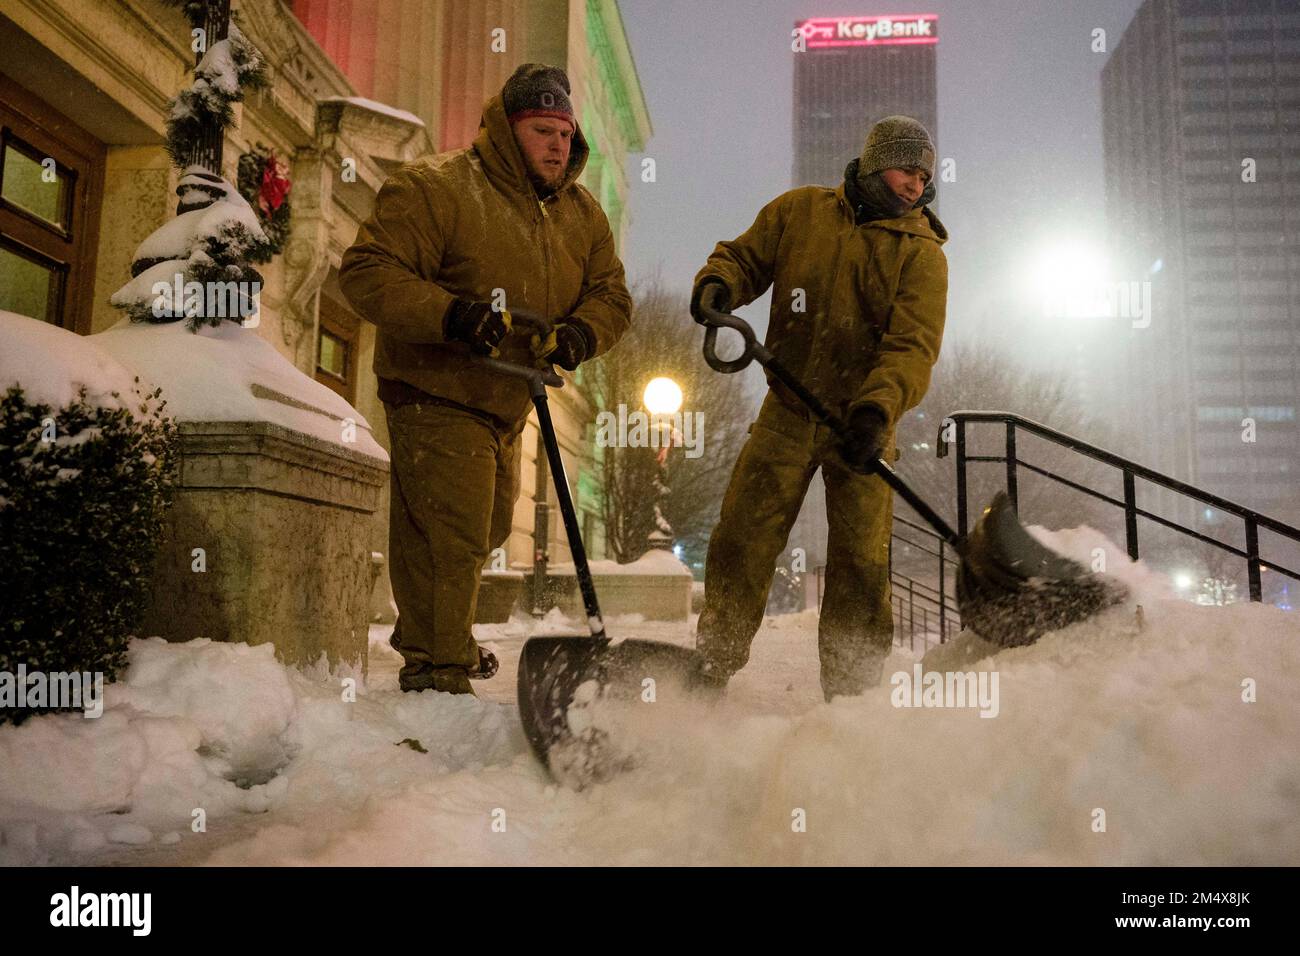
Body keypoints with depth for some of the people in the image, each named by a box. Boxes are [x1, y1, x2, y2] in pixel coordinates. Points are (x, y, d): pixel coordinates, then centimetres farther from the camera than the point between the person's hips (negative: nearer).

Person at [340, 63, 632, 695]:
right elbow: (367, 273, -22)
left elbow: (610, 295, 4)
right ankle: (436, 670, 6)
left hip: (508, 404, 8)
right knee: (446, 534, -12)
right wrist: (450, 315, -37)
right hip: (435, 394, -8)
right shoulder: (433, 188, -16)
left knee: (486, 528, 20)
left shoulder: (581, 213, 5)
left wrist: (579, 334, -20)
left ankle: (435, 638, 43)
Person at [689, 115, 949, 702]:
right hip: (789, 409, 1)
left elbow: (913, 345, -14)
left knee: (861, 561, -3)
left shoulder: (921, 253, -1)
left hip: (863, 420, -1)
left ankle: (849, 689, 11)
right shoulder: (799, 211, 5)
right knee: (742, 538, 0)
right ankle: (712, 667, 16)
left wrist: (877, 408, -32)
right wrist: (719, 283, -10)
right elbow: (746, 257, 15)